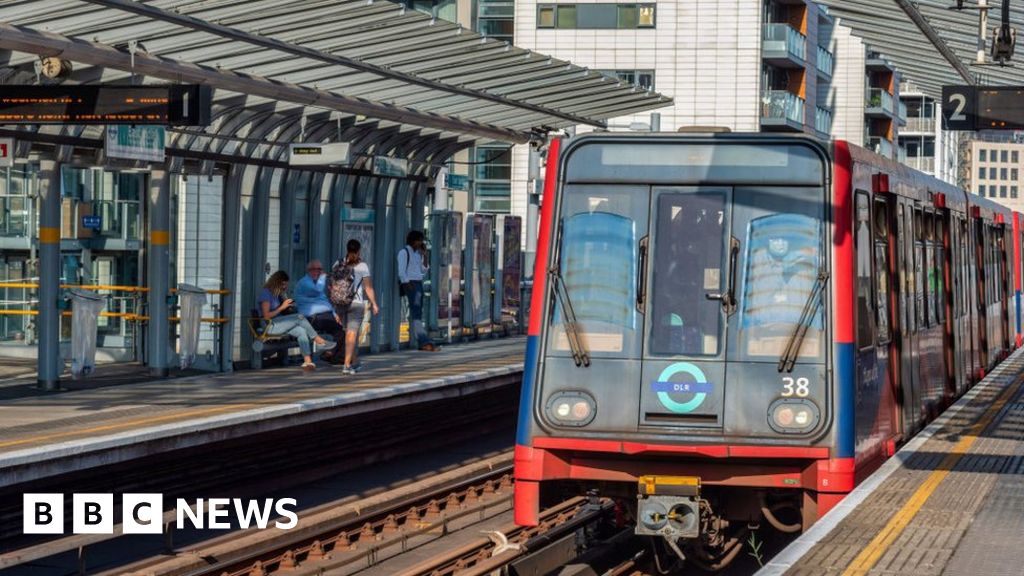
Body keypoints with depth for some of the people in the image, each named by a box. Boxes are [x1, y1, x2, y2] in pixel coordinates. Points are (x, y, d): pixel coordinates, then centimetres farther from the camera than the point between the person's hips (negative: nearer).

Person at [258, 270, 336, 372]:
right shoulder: (266, 294, -8)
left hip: (280, 325, 9)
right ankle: (319, 341, -15)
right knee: (299, 317, -23)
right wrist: (282, 307, -14)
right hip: (269, 326, -9)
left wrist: (287, 307, 5)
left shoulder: (277, 294, 19)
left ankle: (307, 361, -31)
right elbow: (266, 316, -17)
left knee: (302, 331, -19)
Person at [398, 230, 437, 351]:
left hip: (418, 284, 8)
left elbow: (423, 270, 16)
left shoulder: (418, 253, 20)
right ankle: (424, 341, -25)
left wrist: (424, 254, 10)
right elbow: (401, 271, -9)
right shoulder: (404, 252, -3)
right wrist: (407, 284, -19)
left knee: (417, 313, 6)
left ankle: (420, 342, 5)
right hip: (409, 284, -8)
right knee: (415, 313, -15)